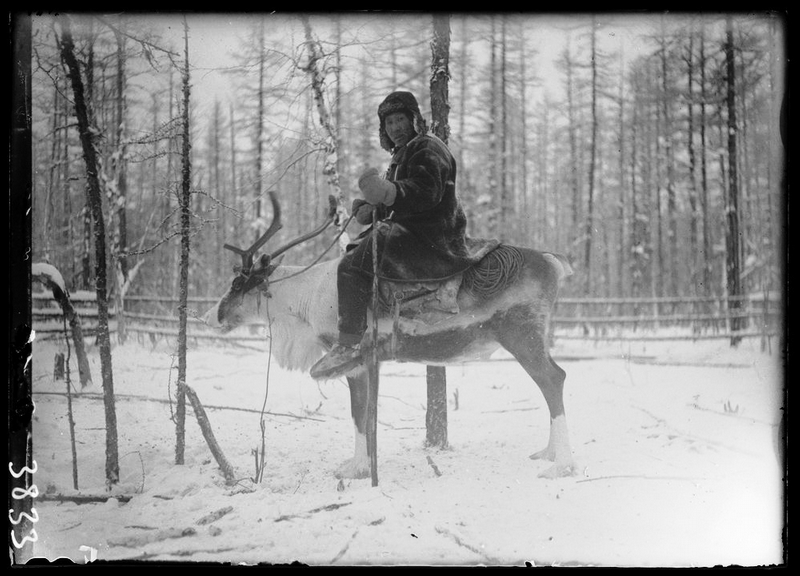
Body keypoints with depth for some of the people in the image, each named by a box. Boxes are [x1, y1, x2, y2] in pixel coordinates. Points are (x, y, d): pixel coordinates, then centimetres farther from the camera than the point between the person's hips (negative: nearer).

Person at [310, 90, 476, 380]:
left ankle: (350, 344, -27)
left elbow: (426, 193, -22)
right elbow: (399, 203, 28)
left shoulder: (427, 149, -7)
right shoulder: (402, 156, 26)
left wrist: (388, 192, -36)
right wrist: (371, 210, 8)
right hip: (408, 230, 11)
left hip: (429, 236, -11)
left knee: (352, 266, -23)